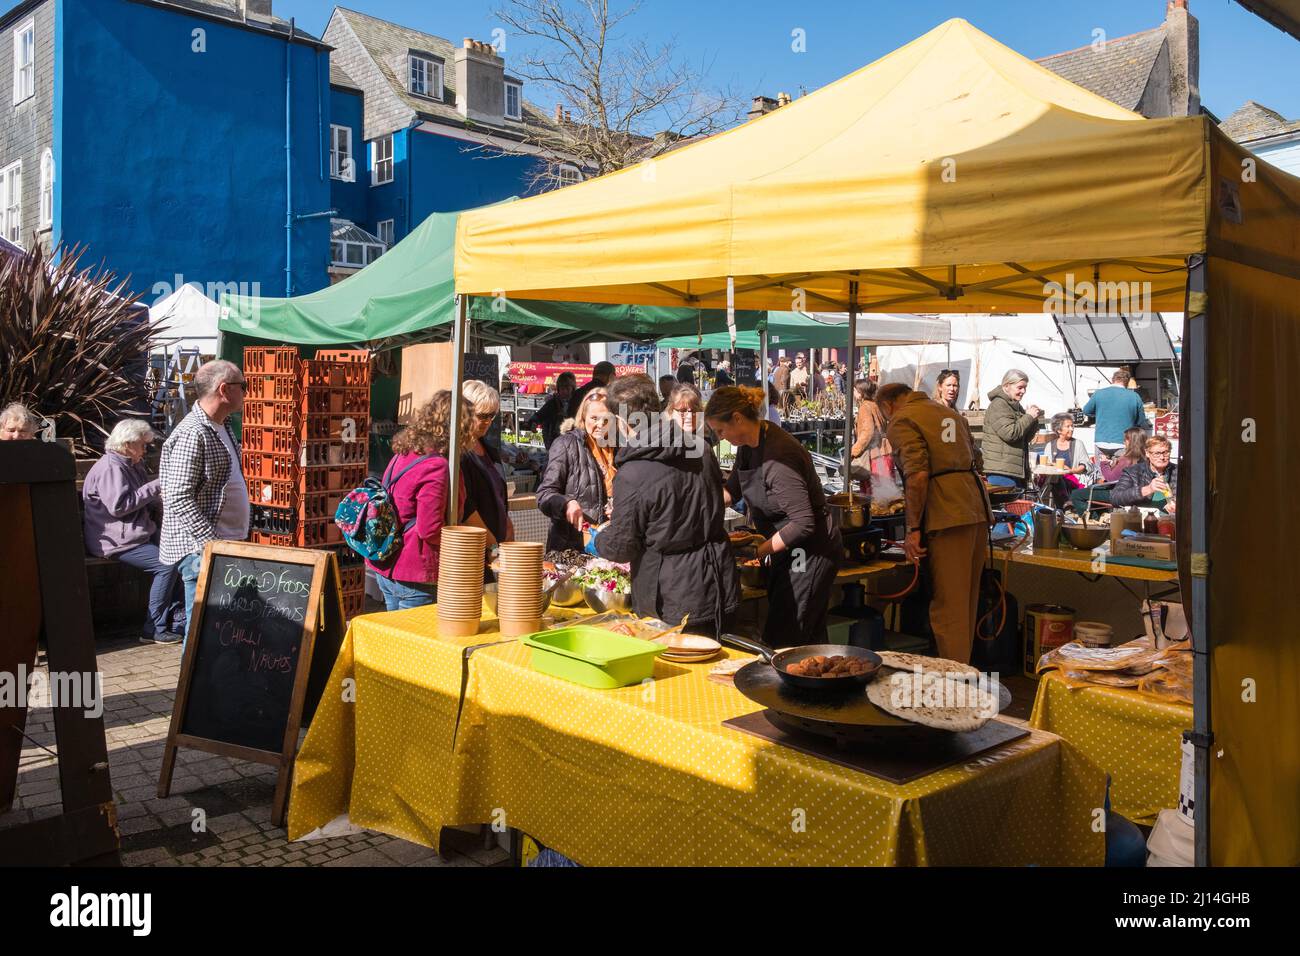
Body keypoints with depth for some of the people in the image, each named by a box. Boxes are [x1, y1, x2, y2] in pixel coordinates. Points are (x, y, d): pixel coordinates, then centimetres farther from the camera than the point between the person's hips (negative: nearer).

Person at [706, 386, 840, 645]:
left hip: (810, 553, -9)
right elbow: (732, 489, 20)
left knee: (780, 644, -6)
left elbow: (803, 523, -27)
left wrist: (760, 551, -19)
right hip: (787, 552, 9)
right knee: (811, 642, 16)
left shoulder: (777, 454, -26)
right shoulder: (748, 445, 3)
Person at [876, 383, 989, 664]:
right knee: (967, 601, 16)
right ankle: (964, 667, 25)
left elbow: (917, 475, -16)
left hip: (948, 515, -8)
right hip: (978, 510, 8)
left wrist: (913, 529, -14)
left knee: (948, 605, -5)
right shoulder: (950, 412, 23)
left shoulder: (902, 421, -3)